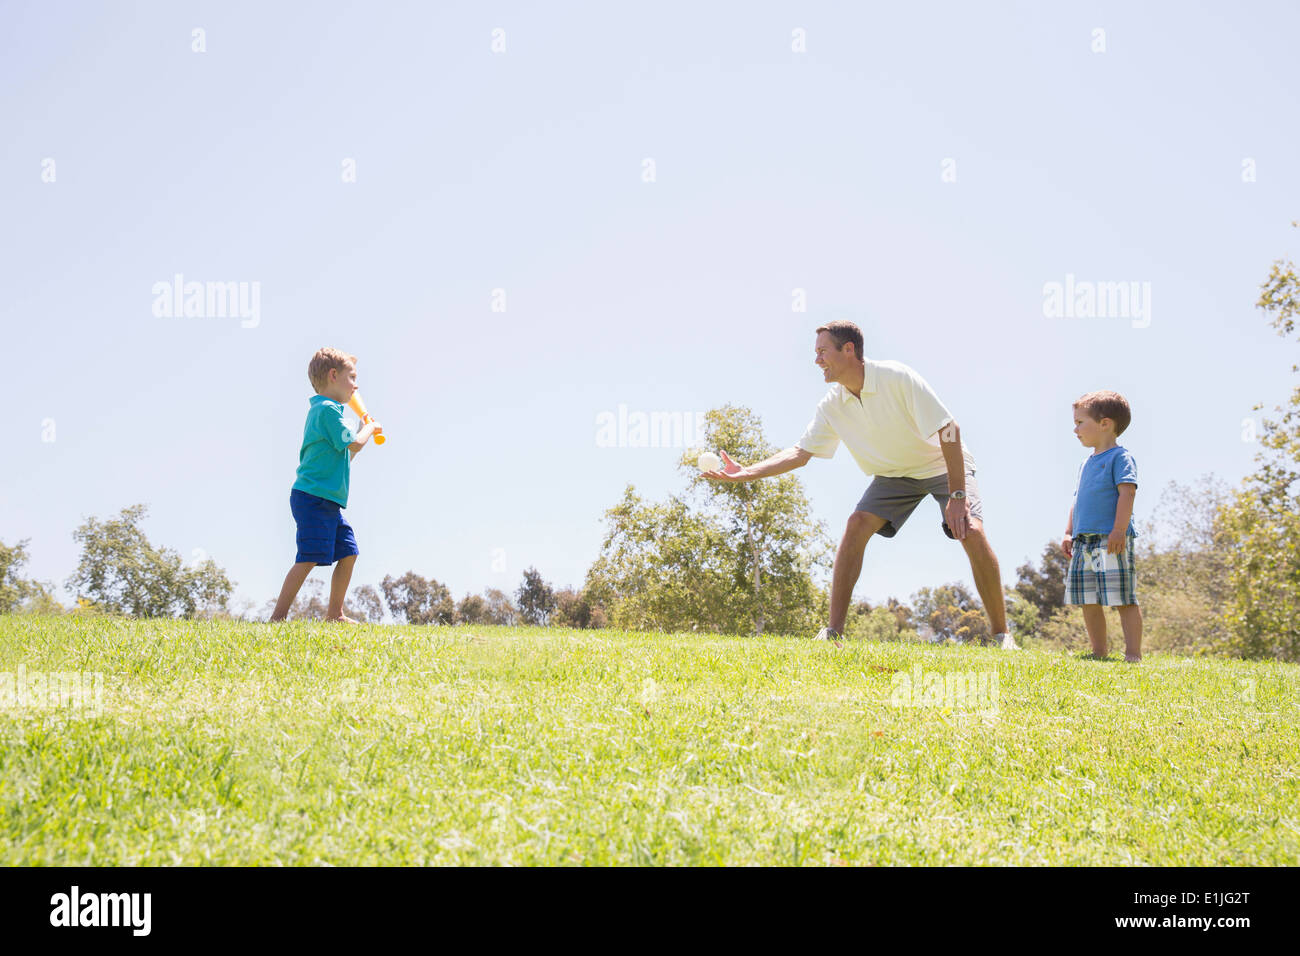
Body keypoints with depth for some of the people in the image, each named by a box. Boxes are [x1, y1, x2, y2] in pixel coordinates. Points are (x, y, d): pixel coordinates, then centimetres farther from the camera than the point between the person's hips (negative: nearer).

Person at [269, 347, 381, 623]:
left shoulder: (321, 410, 22)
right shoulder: (328, 410, -11)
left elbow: (342, 458, 29)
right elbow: (354, 444, -18)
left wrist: (364, 431, 22)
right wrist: (370, 429, 1)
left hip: (327, 502, 11)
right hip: (314, 497, -11)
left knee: (348, 553, 12)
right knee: (308, 559, -15)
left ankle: (334, 614, 18)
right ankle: (278, 616, -15)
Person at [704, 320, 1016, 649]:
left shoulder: (898, 378, -28)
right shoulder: (832, 406, -10)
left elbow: (948, 430, -27)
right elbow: (800, 453, -3)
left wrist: (957, 495, -30)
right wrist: (744, 473, -15)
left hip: (943, 465, -5)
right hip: (893, 474, 5)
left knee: (971, 532, -26)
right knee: (857, 525, -19)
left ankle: (1001, 634, -14)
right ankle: (834, 631, -15)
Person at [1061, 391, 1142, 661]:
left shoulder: (1120, 457, -4)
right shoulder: (1086, 463, 22)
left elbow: (1127, 492, -14)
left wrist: (1119, 530, -23)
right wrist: (1069, 533, 18)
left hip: (1111, 541, -9)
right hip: (1084, 542, 9)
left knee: (1123, 599, -9)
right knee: (1088, 602, 9)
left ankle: (1133, 654, -8)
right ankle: (1099, 650, 18)